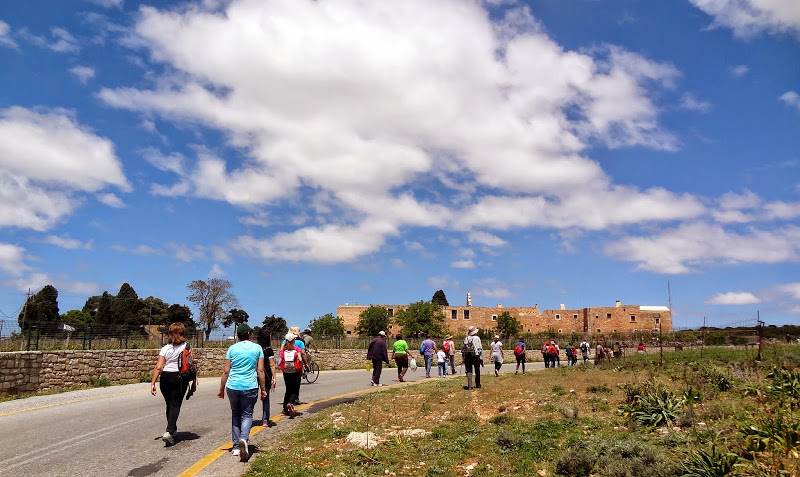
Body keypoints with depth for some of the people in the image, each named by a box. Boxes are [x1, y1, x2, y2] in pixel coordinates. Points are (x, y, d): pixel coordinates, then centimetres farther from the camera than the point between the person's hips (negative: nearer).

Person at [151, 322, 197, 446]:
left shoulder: (165, 349, 4)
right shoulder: (187, 346, -1)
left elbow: (158, 367, -4)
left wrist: (152, 383, -2)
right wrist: (194, 381, 3)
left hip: (165, 378, 3)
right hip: (180, 378, -3)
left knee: (169, 404, 17)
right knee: (175, 405, 0)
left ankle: (172, 429, 32)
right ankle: (169, 432, -15)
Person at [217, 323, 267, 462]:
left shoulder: (232, 348, 4)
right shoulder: (257, 348, 2)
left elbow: (226, 371, 3)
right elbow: (260, 370, 0)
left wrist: (221, 389, 13)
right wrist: (263, 389, 5)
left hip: (233, 386, 1)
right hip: (250, 387, -1)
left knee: (235, 415, 16)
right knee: (247, 415, 7)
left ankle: (236, 446, 18)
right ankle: (244, 438, -19)